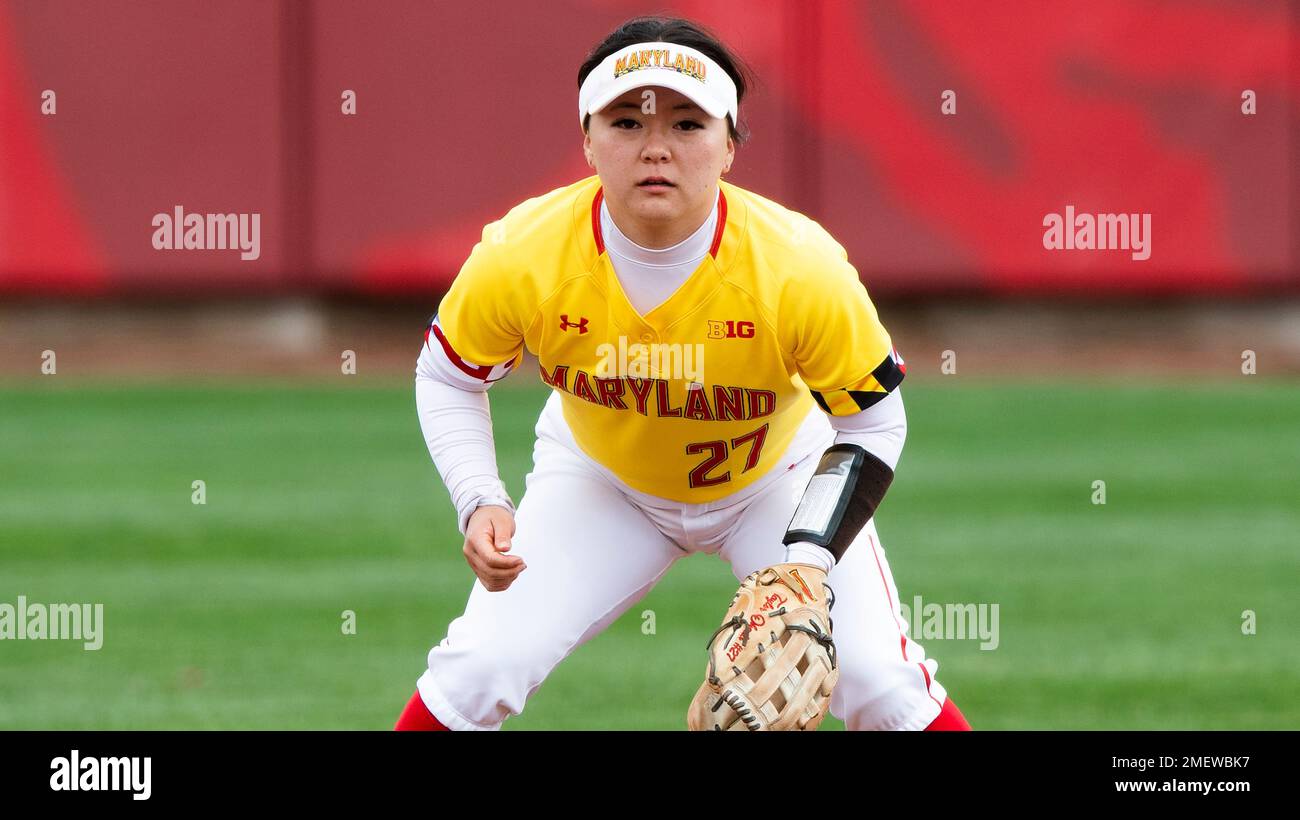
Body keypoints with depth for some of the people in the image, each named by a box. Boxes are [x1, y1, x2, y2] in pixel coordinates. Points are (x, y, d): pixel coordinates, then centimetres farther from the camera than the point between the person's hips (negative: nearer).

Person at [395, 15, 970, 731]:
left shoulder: (802, 265, -33)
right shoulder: (521, 256, -30)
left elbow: (872, 426, -18)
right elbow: (447, 376, -9)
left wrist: (810, 559, -31)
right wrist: (479, 504, -25)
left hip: (776, 477, -1)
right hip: (598, 478, 1)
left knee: (879, 682, -12)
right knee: (479, 667, -13)